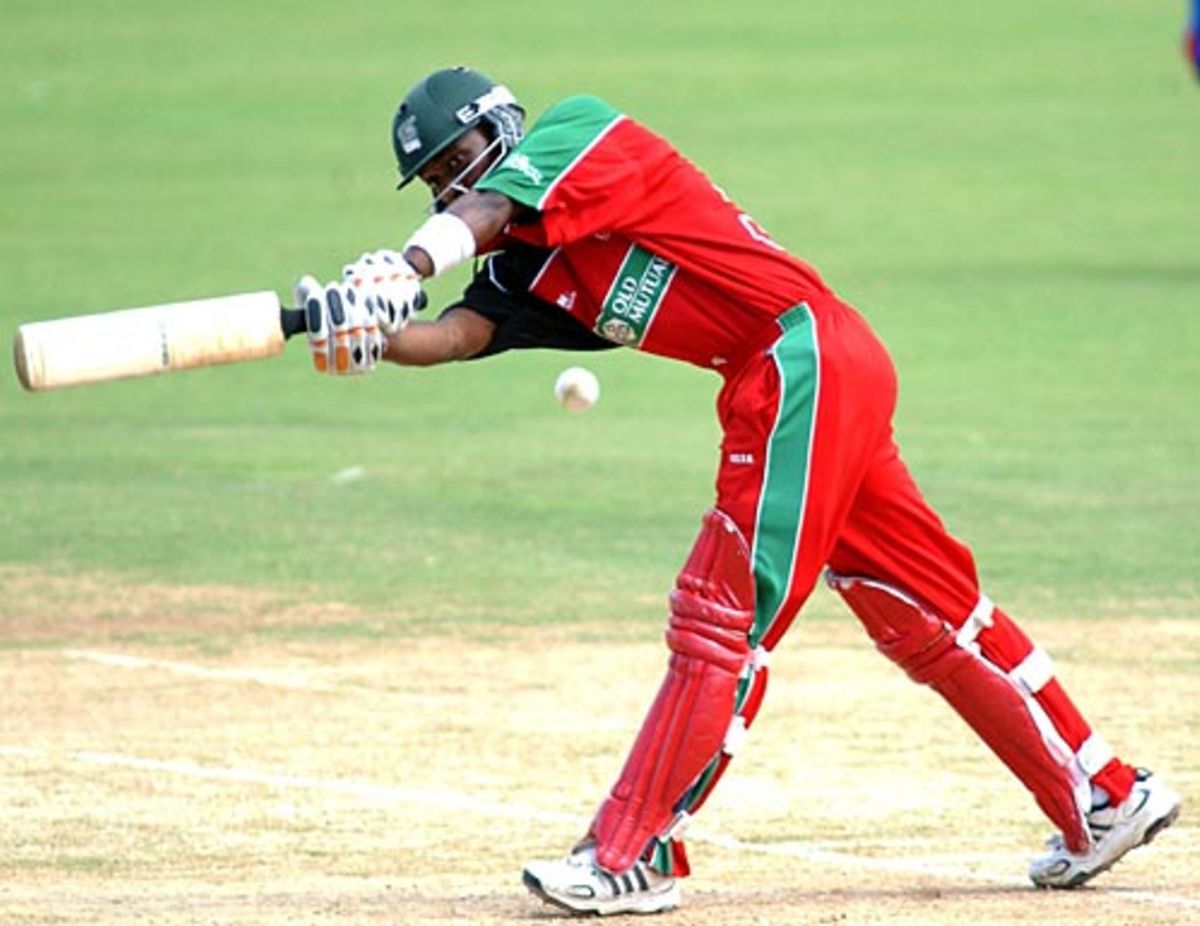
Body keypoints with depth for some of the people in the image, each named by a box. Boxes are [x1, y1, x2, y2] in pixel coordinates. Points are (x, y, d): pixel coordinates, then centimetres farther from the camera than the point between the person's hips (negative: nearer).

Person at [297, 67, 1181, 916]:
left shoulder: (579, 129, -4)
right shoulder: (527, 271, 16)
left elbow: (489, 208, -23)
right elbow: (457, 334, -2)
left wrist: (404, 269, -40)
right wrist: (372, 337, -23)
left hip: (805, 356, -10)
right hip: (799, 385, 10)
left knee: (725, 616, -10)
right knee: (931, 610, 15)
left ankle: (633, 858, -10)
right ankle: (1106, 796, 23)